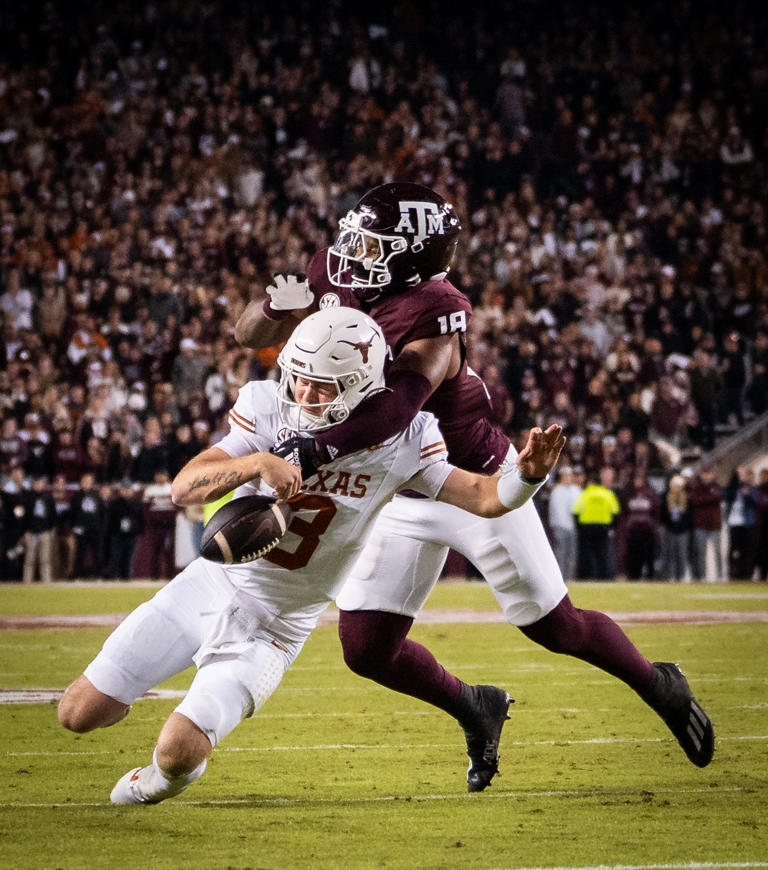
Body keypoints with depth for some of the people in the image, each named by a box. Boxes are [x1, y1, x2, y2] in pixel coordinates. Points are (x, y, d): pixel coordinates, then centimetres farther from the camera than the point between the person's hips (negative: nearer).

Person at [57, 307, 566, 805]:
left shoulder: (396, 441, -12)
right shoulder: (268, 410, -11)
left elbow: (483, 498, -9)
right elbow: (184, 489, -19)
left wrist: (527, 473, -30)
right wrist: (256, 463, -37)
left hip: (271, 629, -2)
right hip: (209, 584, 3)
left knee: (177, 753, -18)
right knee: (79, 714, 3)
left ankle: (175, 770, 21)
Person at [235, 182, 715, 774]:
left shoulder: (432, 314, -30)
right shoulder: (338, 285, -8)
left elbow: (398, 406, -45)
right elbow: (251, 336, 0)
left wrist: (317, 450, -56)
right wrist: (278, 306, -24)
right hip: (402, 500, 6)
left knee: (557, 628, 7)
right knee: (367, 649, -1)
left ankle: (659, 686, 36)